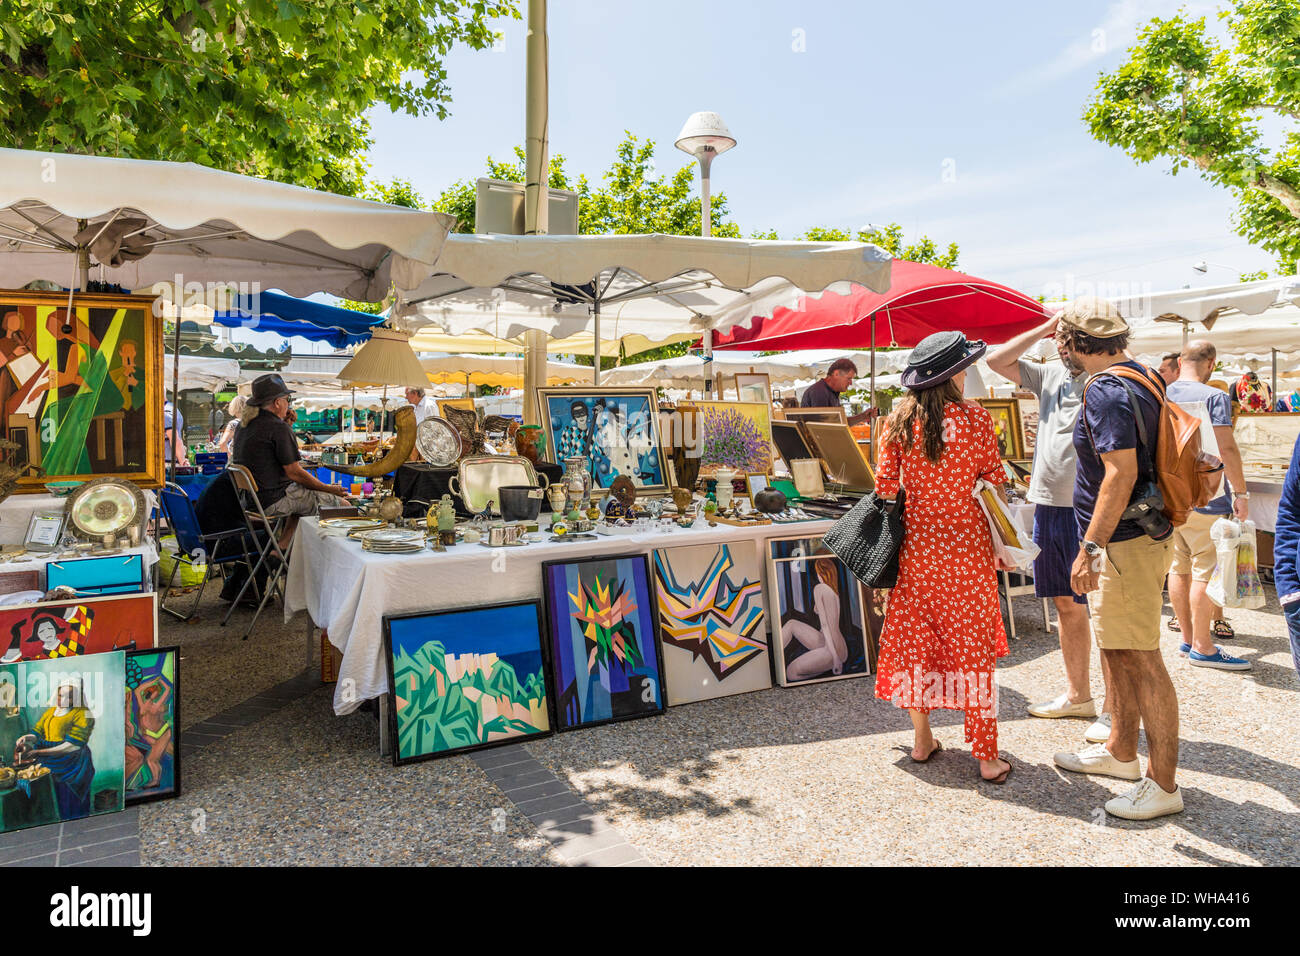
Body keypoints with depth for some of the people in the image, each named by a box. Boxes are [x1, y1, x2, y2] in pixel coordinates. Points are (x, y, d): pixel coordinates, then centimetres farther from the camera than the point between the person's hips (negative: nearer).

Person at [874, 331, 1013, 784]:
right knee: (974, 645, 6)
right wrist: (1003, 541, 10)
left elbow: (885, 485, -1)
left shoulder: (899, 420, -2)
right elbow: (995, 483, -2)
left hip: (916, 544, 2)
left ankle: (922, 741, 24)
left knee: (915, 640, 13)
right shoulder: (975, 418, -8)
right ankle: (987, 757, 13)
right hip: (967, 547, -2)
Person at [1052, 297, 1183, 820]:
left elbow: (1121, 474, -26)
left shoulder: (1106, 390, -19)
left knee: (1141, 659, -2)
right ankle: (1121, 752, 34)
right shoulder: (1144, 377, 12)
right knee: (1118, 650, 19)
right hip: (1133, 538, 10)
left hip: (1125, 542, -10)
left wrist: (1089, 548, -23)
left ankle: (1163, 783, 10)